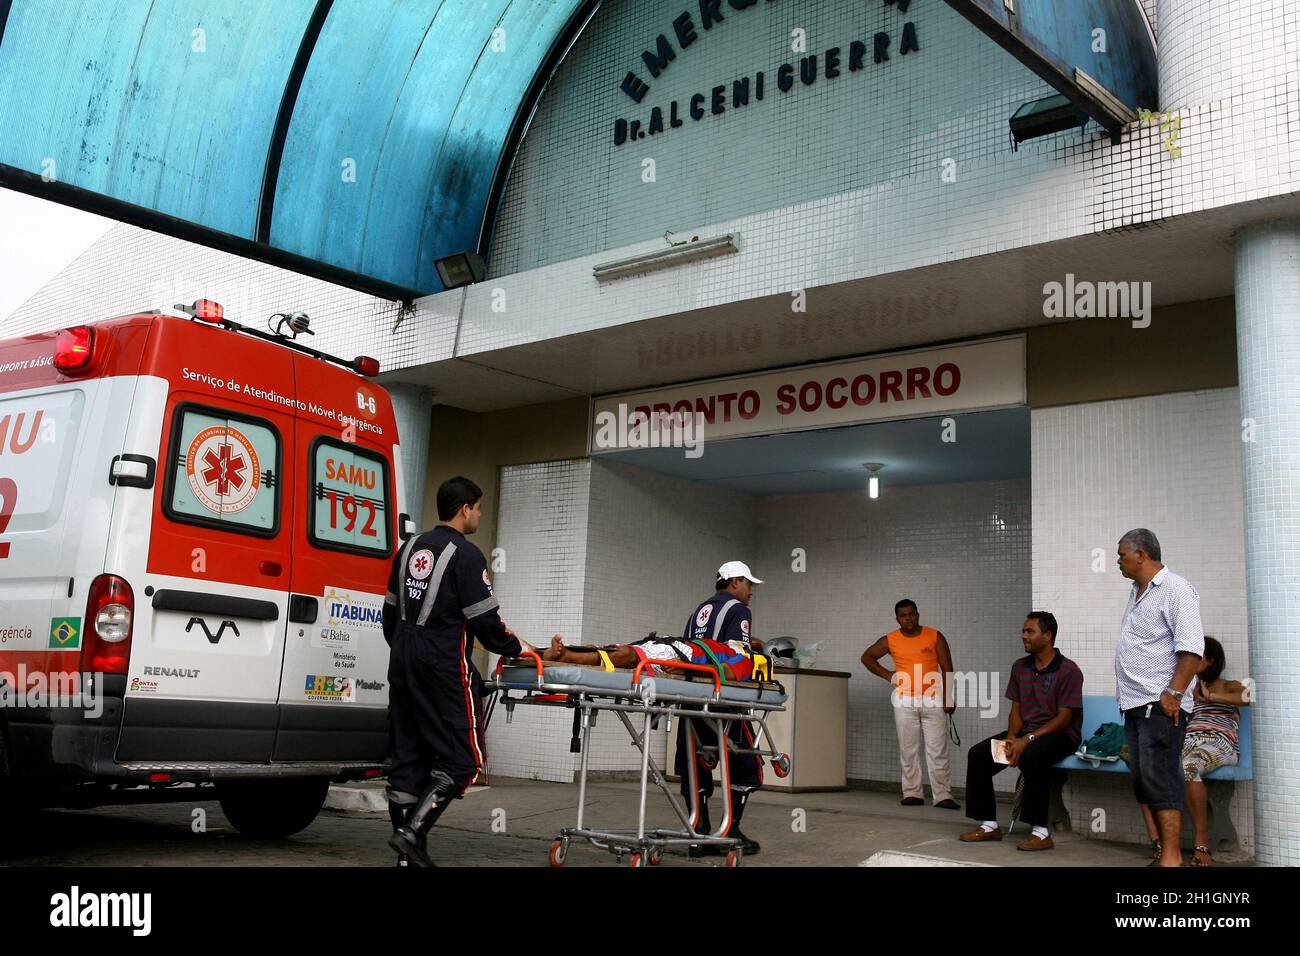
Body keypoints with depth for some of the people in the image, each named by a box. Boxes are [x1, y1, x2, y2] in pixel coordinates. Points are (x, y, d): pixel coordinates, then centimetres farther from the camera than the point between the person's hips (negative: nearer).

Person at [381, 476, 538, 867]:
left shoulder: (410, 548, 14)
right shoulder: (466, 556, -10)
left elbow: (391, 611, 21)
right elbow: (485, 621, -12)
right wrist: (516, 647, 5)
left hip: (403, 660, 8)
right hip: (443, 667, -8)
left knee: (409, 755, 10)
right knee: (462, 759, -2)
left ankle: (409, 848, 13)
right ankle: (412, 833, -11)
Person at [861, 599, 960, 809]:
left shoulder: (935, 637, 1)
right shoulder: (890, 640, 4)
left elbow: (947, 669, 0)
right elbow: (867, 657, 17)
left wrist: (948, 699, -7)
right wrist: (887, 675, 5)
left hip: (933, 700, -1)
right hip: (904, 701, 2)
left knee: (937, 750, -4)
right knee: (908, 751, 3)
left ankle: (942, 796, -1)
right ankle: (913, 794, 9)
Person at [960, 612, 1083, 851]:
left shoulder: (1068, 670, -10)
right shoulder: (1020, 667, 10)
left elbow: (1064, 718, -15)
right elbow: (1016, 709, 10)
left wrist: (1028, 739, -24)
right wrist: (1011, 737, -11)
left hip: (1061, 734, -7)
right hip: (1025, 733, 7)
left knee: (1032, 755, -38)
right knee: (978, 753, -13)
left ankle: (1041, 832, -30)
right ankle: (989, 824, -6)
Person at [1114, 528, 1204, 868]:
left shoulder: (1175, 589, -11)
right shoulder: (1137, 592, 18)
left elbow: (1191, 647, -18)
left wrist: (1174, 693, -22)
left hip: (1160, 704, -9)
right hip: (1134, 702, 9)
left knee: (1159, 777, -12)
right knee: (1144, 780, 10)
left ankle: (1172, 858, -9)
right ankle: (1164, 853, 17)